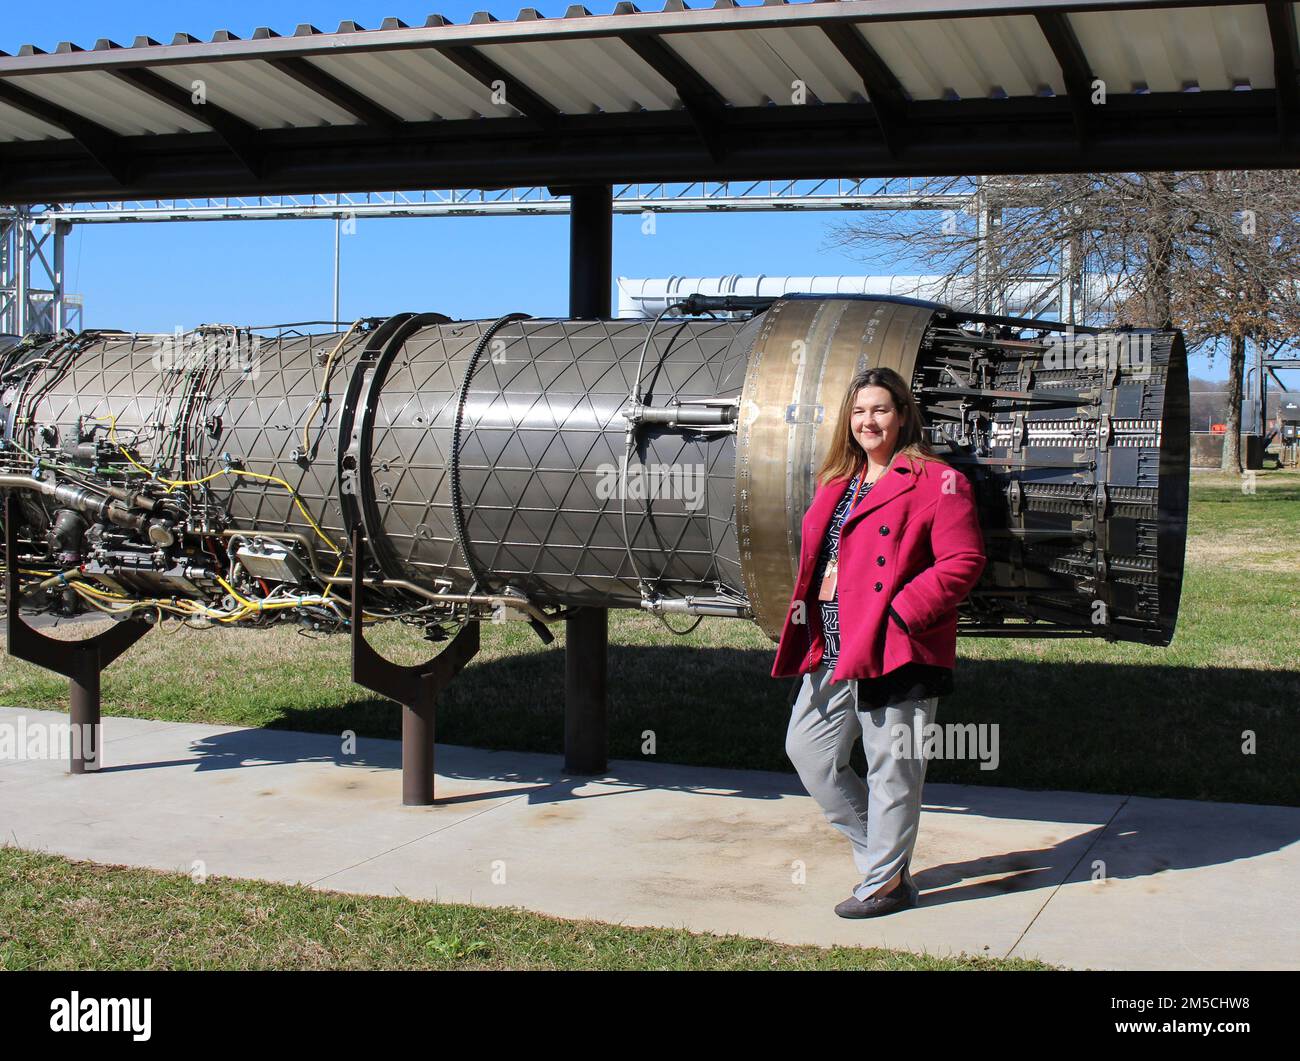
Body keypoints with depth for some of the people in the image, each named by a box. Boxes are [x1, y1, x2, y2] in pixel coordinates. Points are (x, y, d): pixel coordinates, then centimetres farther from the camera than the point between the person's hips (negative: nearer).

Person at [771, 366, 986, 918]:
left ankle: (886, 883, 17)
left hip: (894, 651, -8)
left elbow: (962, 562, -14)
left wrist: (902, 612, -20)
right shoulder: (836, 481, 17)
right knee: (807, 749, 13)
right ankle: (879, 852, 28)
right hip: (830, 651, 8)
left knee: (891, 768, 1)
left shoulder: (935, 481, -8)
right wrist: (806, 617, 10)